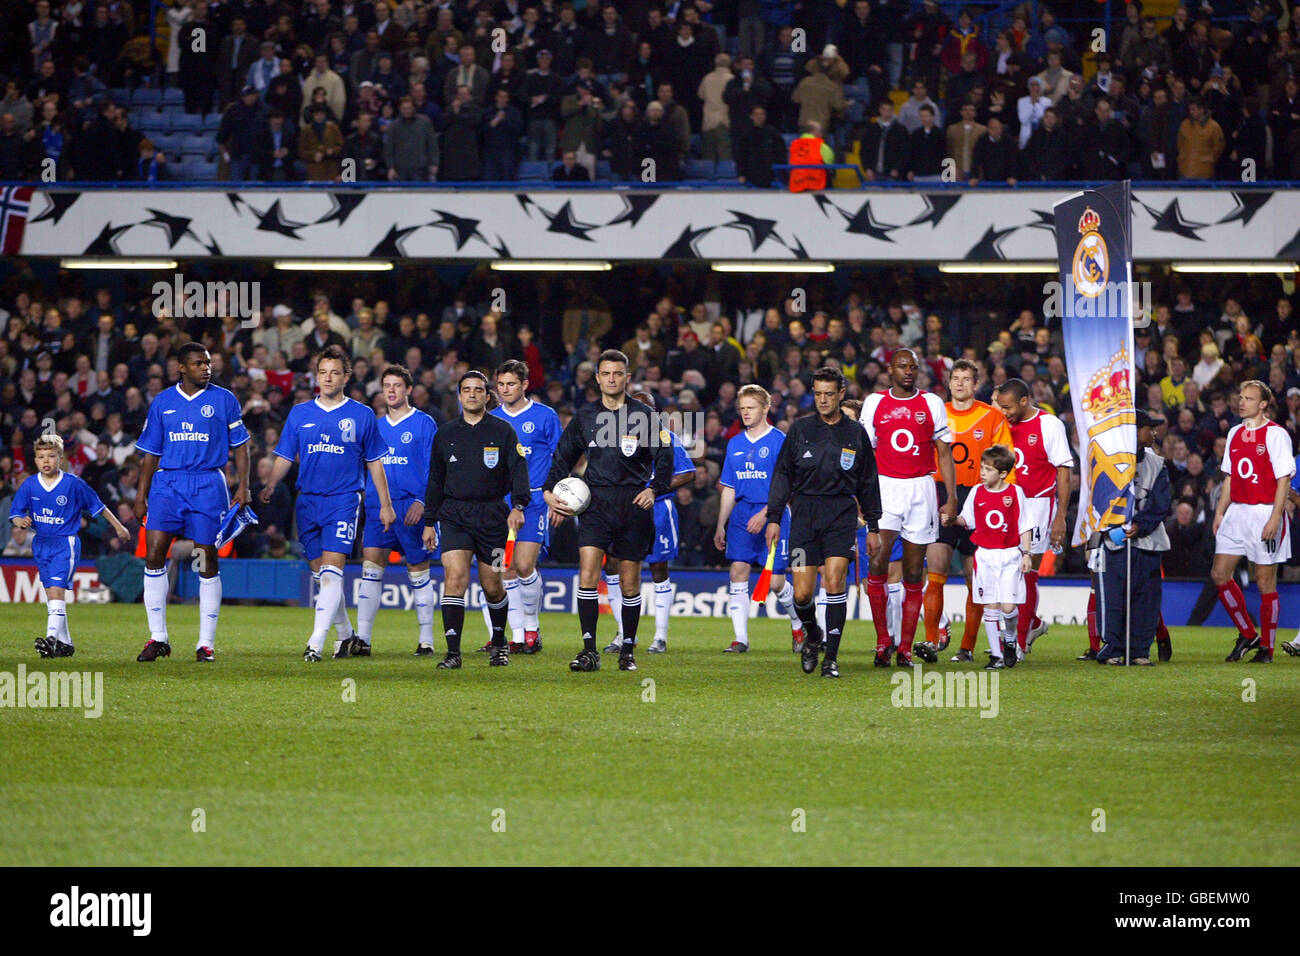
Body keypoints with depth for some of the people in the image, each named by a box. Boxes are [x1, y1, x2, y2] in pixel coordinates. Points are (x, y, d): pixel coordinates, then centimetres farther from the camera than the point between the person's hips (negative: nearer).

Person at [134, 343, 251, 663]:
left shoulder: (224, 400, 6)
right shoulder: (162, 402, 11)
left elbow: (240, 445, 8)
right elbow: (151, 453, 15)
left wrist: (243, 487, -1)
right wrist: (141, 495, 10)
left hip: (209, 485, -2)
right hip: (167, 483, 2)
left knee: (207, 562, -1)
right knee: (153, 555, -10)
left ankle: (206, 643, 6)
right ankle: (158, 637, -2)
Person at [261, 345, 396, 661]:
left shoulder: (362, 415, 4)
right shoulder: (300, 414, 9)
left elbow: (375, 463, 9)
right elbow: (285, 458, 10)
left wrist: (385, 504, 7)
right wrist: (271, 484, -8)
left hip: (344, 500, -4)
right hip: (308, 501, 4)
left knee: (331, 569, -16)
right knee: (320, 573, 8)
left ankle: (316, 641, -22)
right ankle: (344, 632, 26)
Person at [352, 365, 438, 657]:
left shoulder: (424, 424, 0)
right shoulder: (377, 426, 15)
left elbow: (433, 469, -4)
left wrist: (422, 502, -14)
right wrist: (367, 500, 12)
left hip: (411, 509, -4)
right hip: (378, 507, 4)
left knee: (418, 573, 3)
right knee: (371, 567, -9)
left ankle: (426, 640, 12)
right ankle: (362, 640, -15)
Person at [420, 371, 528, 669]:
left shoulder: (502, 431, 3)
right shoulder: (445, 435, 12)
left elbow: (518, 470, -5)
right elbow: (436, 480, 18)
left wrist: (518, 506, -22)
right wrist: (429, 522, 15)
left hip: (492, 515, -1)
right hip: (454, 515, 1)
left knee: (492, 586, 4)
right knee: (455, 577, -16)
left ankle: (499, 643, 29)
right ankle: (453, 652, -18)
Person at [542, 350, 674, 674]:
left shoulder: (644, 415, 3)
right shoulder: (585, 416, 9)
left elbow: (664, 457, 4)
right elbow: (563, 456, 18)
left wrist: (654, 489, -12)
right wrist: (550, 491, 6)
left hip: (633, 504, -1)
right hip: (595, 501, 1)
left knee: (630, 581, 4)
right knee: (587, 572, -15)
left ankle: (628, 650, 17)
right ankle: (589, 649, -15)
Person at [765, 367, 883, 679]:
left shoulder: (855, 434, 8)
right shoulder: (800, 429, 6)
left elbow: (868, 483, 14)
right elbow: (782, 474, 8)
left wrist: (873, 527, 12)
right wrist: (774, 517, 1)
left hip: (841, 515, -1)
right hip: (804, 514, 1)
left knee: (834, 581, -15)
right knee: (802, 593, -4)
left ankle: (831, 656, -8)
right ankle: (812, 635, 27)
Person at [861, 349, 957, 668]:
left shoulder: (932, 403, 6)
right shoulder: (875, 403, 6)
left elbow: (944, 453, 8)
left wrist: (951, 499, 2)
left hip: (921, 489, 1)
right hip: (885, 488, -1)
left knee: (914, 573, 2)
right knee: (878, 561, -17)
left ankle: (905, 647, 7)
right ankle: (882, 641, -8)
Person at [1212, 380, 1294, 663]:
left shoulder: (1276, 435, -8)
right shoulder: (1235, 433, 13)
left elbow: (1283, 480, -10)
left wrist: (1274, 520, -17)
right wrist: (1220, 512, 13)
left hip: (1265, 512, -7)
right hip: (1236, 512, 7)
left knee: (1265, 582, -2)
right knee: (1219, 574, 0)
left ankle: (1266, 648, 6)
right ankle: (1247, 634, 14)